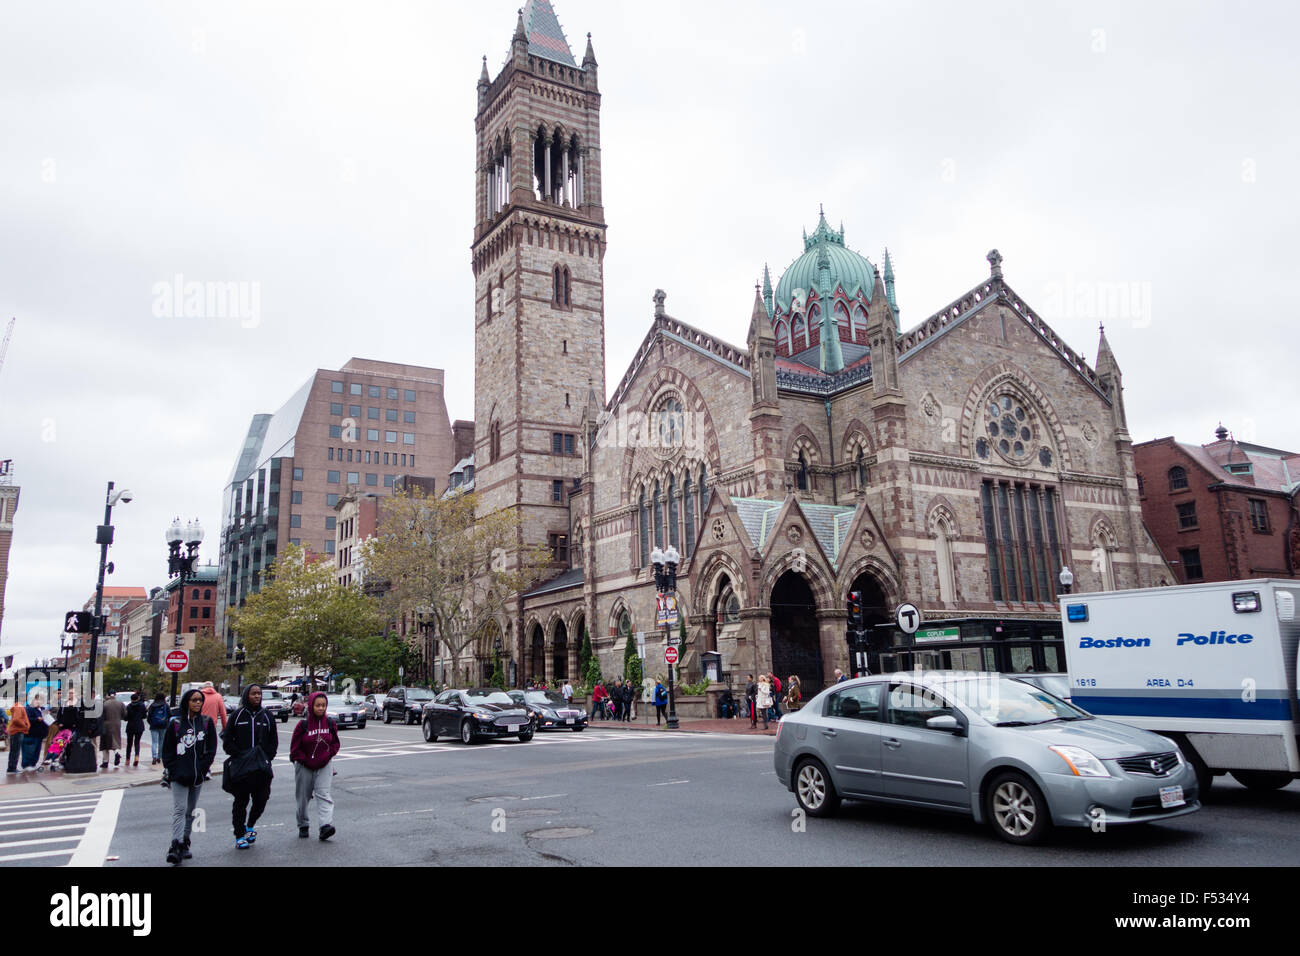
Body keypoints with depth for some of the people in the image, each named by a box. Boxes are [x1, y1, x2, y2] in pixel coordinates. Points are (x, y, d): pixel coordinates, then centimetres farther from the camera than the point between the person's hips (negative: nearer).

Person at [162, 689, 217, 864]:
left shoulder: (206, 722, 5)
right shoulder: (175, 723, 0)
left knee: (191, 811, 10)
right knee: (179, 810, -12)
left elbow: (211, 749, 5)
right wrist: (172, 771, -4)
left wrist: (202, 768, -4)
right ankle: (176, 846, -16)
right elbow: (167, 751, 4)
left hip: (198, 776, 3)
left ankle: (184, 844, 19)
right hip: (179, 775, -3)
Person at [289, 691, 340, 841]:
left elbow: (335, 743, 7)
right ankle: (303, 826, 27)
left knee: (324, 794, -13)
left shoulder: (330, 723, -1)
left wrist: (327, 757, -6)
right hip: (304, 766, -1)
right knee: (303, 797, 9)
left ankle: (326, 825, -23)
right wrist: (306, 761, -9)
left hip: (324, 766, 1)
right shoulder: (303, 724, -9)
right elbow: (295, 747, -5)